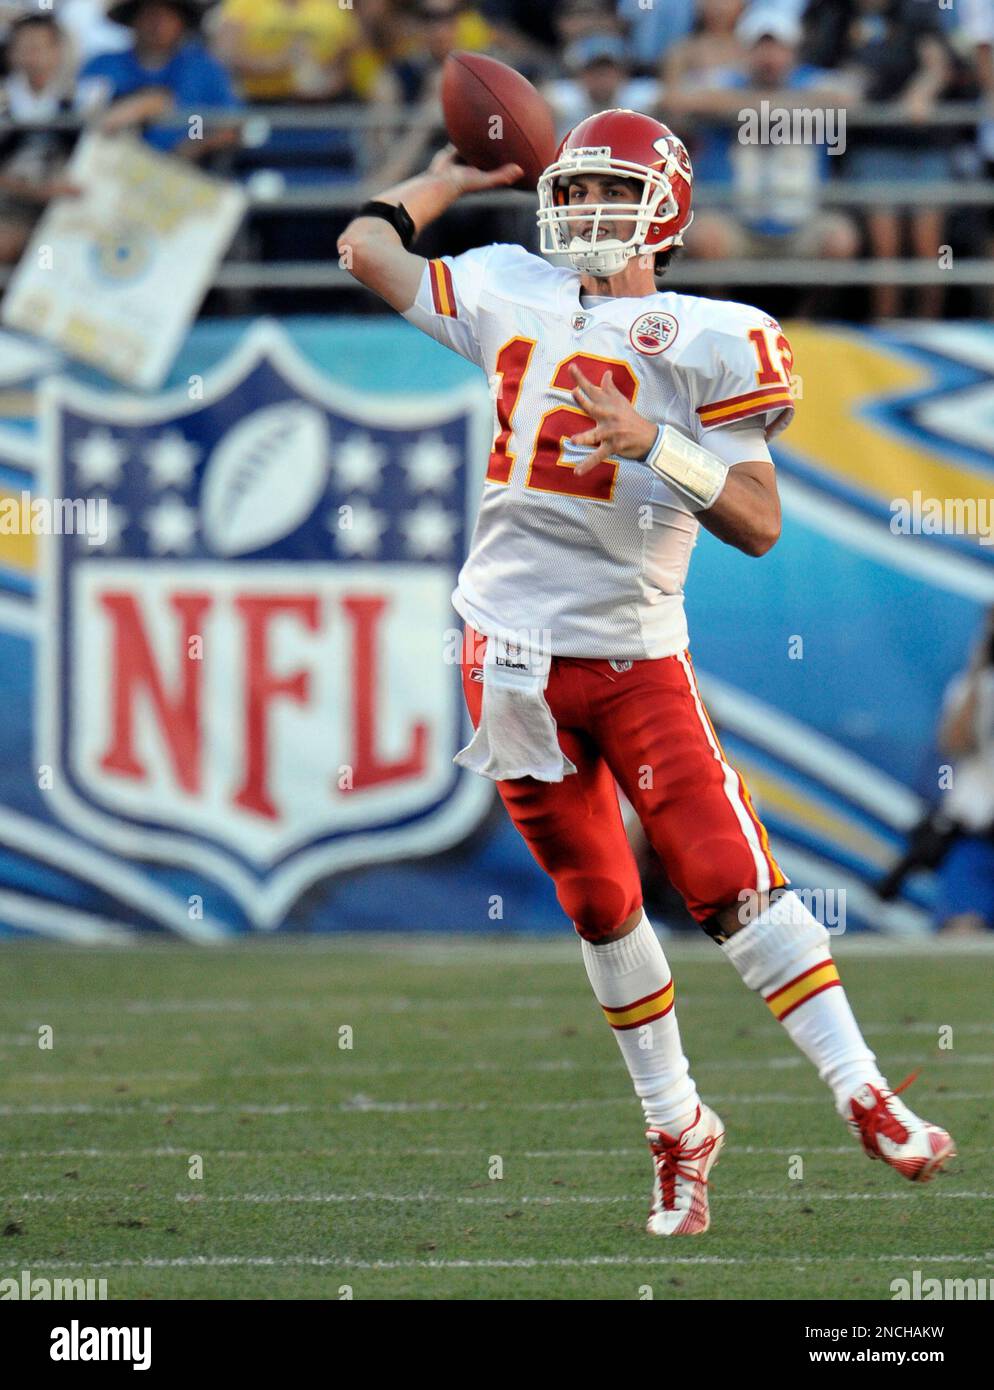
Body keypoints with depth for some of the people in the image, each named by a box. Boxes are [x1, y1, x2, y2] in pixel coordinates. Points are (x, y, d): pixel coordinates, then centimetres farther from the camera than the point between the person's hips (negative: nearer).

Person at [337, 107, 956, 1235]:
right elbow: (367, 247, 20)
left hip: (639, 655, -4)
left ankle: (865, 1099, -12)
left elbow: (758, 524, -10)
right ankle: (677, 1131, 18)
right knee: (599, 907, 8)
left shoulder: (711, 342, -4)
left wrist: (654, 443, -23)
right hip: (514, 652, 4)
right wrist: (454, 178, 26)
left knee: (728, 878, -14)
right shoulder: (512, 296, 9)